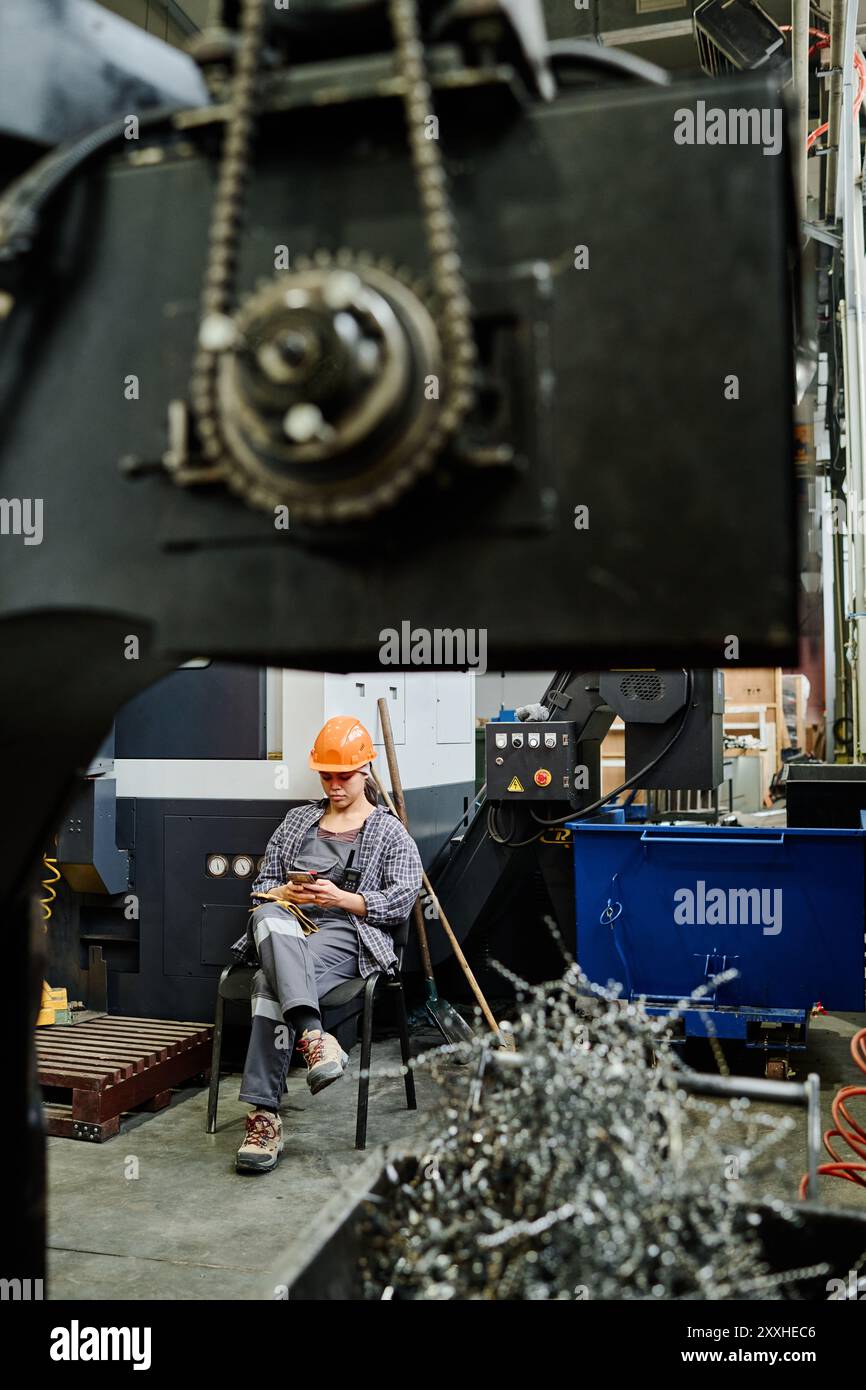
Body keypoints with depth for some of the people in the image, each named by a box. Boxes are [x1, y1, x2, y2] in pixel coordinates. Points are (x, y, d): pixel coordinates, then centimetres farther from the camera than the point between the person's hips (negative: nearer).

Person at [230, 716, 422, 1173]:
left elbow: (402, 900, 2)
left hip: (346, 933, -3)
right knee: (266, 915, -37)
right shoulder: (298, 819, 25)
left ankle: (265, 1115, -38)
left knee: (272, 982, -34)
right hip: (287, 927, 3)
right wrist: (284, 893, -2)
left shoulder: (389, 831, 14)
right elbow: (263, 884, 22)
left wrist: (340, 898, -10)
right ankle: (313, 1034, -52)